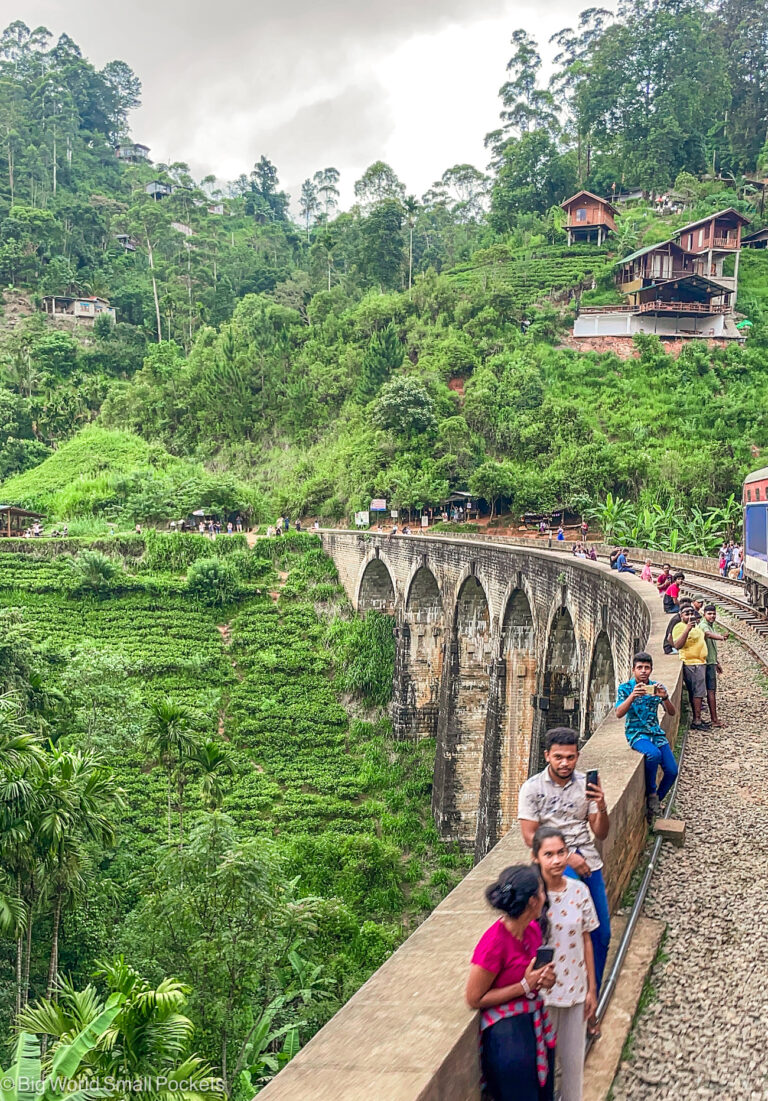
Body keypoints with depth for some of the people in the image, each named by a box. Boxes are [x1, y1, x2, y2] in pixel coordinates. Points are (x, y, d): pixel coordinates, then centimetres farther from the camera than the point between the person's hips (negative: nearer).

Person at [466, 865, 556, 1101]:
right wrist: (525, 986, -20)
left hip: (535, 1019, 8)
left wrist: (544, 979, -6)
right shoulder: (494, 942, -27)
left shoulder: (533, 929, -2)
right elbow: (474, 999, -19)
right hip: (507, 1031, -8)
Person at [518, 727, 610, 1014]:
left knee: (601, 935, 2)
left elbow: (601, 834, 5)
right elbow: (530, 836, -8)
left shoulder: (585, 784, 5)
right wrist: (566, 856, -16)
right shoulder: (533, 787, -4)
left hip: (588, 861, 4)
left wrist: (602, 808, -15)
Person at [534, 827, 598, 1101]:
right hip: (541, 991, -3)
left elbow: (586, 940, 1)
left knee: (573, 1057, 18)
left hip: (575, 989, 3)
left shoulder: (579, 891, -8)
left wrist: (592, 988, 6)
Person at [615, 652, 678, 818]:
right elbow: (619, 714, -16)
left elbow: (671, 712, -1)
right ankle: (651, 794, -11)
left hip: (656, 732, 4)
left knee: (671, 771, -11)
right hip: (636, 732, -4)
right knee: (654, 754, -34)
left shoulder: (656, 686, 6)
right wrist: (632, 696, -31)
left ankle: (656, 800, 17)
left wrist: (665, 697, -22)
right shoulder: (625, 688, -3)